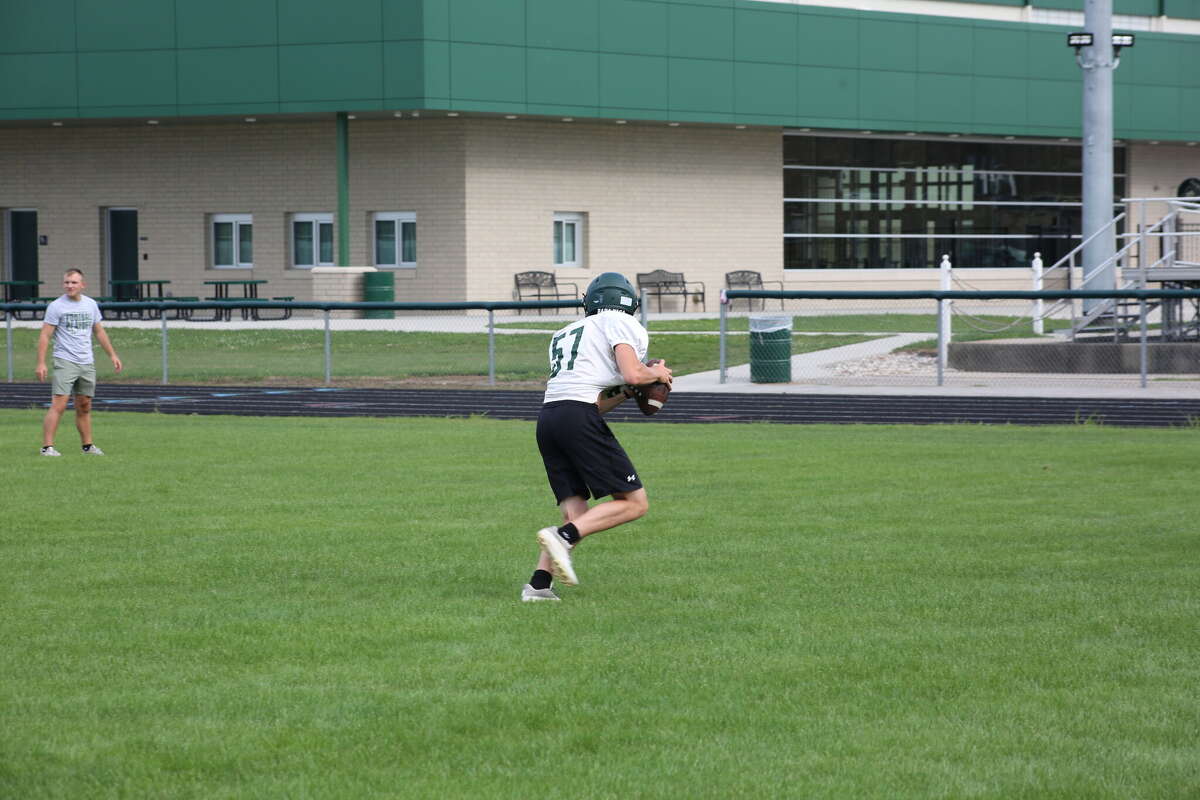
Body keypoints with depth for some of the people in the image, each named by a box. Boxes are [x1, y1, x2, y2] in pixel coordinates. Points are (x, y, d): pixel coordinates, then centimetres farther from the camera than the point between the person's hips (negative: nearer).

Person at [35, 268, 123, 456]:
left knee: (84, 407, 11)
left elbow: (99, 332, 21)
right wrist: (41, 363, -15)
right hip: (65, 361, -5)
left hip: (87, 363, 5)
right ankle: (47, 446, -13)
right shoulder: (56, 306, -5)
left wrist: (112, 355, 19)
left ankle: (87, 445, 20)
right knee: (58, 405, -13)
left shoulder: (90, 304, 10)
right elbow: (45, 336, -7)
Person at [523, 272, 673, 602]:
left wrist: (627, 393, 29)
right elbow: (632, 373, -5)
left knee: (577, 517, 8)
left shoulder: (564, 334, 31)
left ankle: (538, 584, -8)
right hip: (578, 417, -8)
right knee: (634, 503, -2)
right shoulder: (620, 324, 9)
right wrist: (657, 373, 15)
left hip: (547, 416, 8)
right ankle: (561, 537, -19)